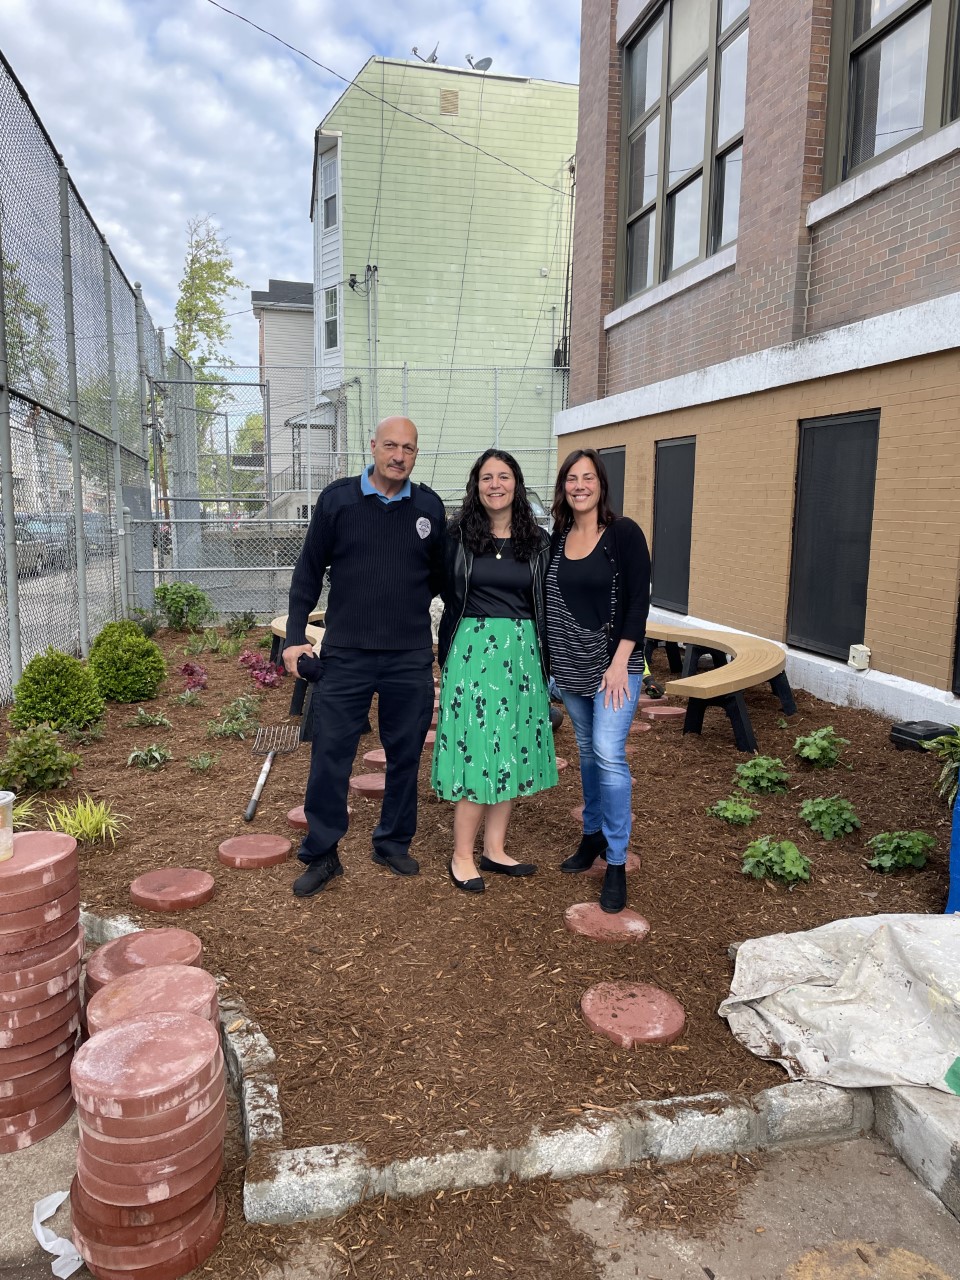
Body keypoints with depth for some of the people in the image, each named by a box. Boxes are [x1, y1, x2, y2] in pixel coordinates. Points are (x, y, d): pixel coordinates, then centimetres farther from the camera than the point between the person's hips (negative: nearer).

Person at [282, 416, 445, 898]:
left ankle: (393, 843, 30)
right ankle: (321, 855, 17)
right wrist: (295, 636, -2)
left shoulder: (429, 506, 4)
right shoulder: (337, 498, 0)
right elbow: (309, 570, 3)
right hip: (346, 655, -2)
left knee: (405, 755, 11)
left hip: (411, 658, 2)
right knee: (330, 756, 2)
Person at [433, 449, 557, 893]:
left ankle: (494, 850, 21)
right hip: (473, 649, -3)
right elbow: (447, 593, 7)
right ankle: (462, 857, 8)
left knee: (511, 751, 8)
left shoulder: (537, 540, 6)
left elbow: (545, 603, 10)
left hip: (522, 651, 4)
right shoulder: (458, 534, 0)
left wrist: (543, 657, 6)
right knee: (476, 748, -4)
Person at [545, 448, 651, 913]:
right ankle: (593, 835, 31)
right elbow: (549, 601, 11)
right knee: (588, 751, 15)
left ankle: (616, 862, -1)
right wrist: (550, 659, 7)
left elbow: (639, 600, -11)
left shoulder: (624, 533, -8)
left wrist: (619, 662, -16)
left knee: (609, 754, -11)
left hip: (614, 664, -5)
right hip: (570, 666, 5)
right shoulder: (556, 538, 6)